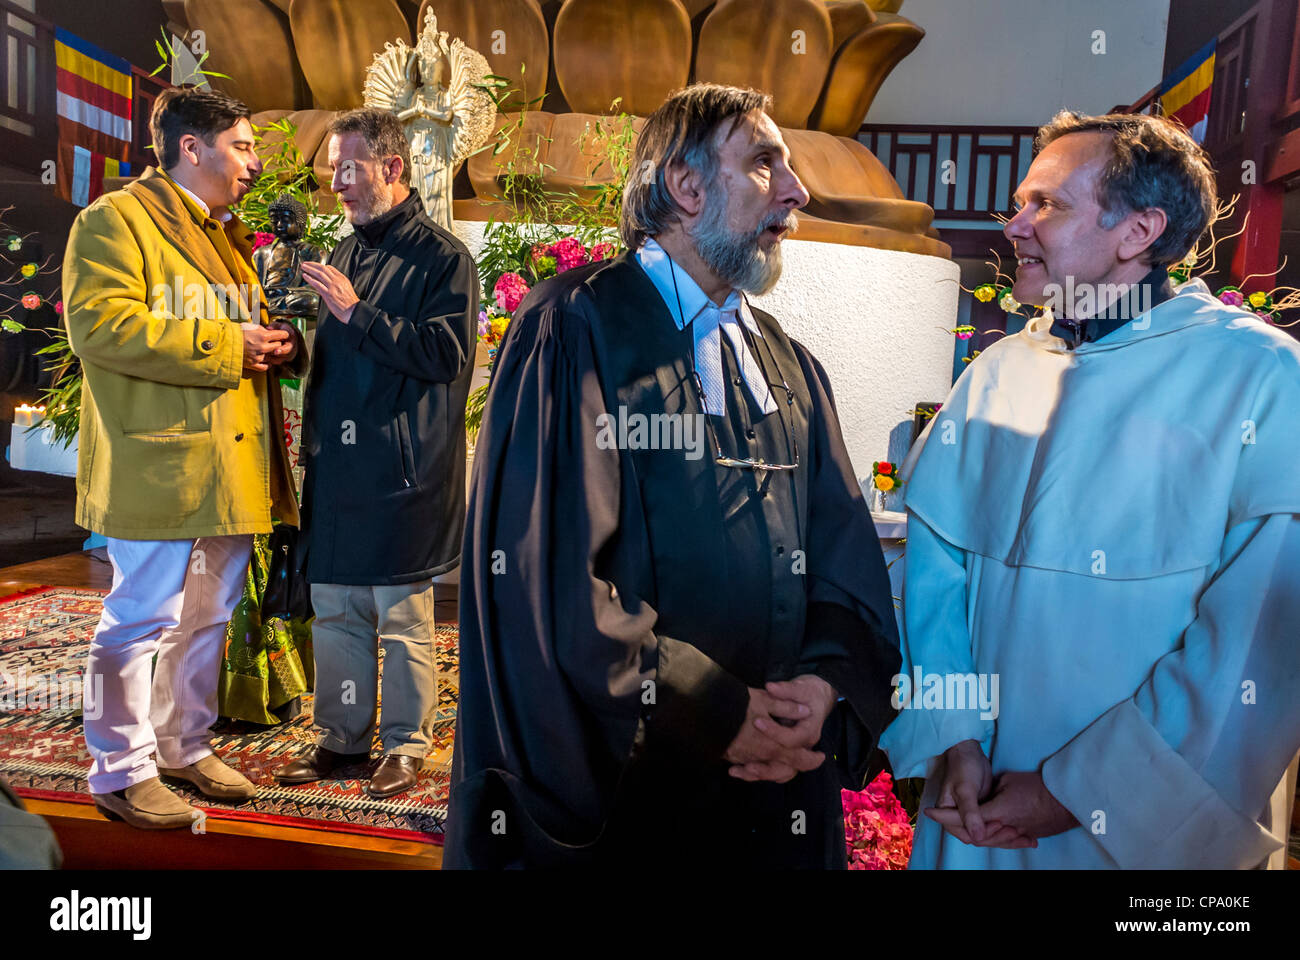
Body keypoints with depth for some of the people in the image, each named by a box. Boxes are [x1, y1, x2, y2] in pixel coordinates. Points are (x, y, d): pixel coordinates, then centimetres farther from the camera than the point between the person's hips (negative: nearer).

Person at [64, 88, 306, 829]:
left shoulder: (231, 235, 22)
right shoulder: (117, 219, -5)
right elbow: (100, 324, -18)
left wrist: (279, 341, 4)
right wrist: (225, 346, -20)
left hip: (231, 467, 8)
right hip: (159, 466, -8)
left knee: (207, 618, 15)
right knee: (144, 620, -1)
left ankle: (185, 746, 30)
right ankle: (122, 772, 15)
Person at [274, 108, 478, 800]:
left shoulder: (442, 257, -5)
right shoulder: (343, 256, 18)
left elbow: (449, 354, -18)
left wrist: (357, 313, -17)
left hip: (403, 470, -7)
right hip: (336, 464, 7)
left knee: (402, 616, 3)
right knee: (334, 610, 13)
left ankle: (405, 746, 18)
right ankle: (341, 737, 28)